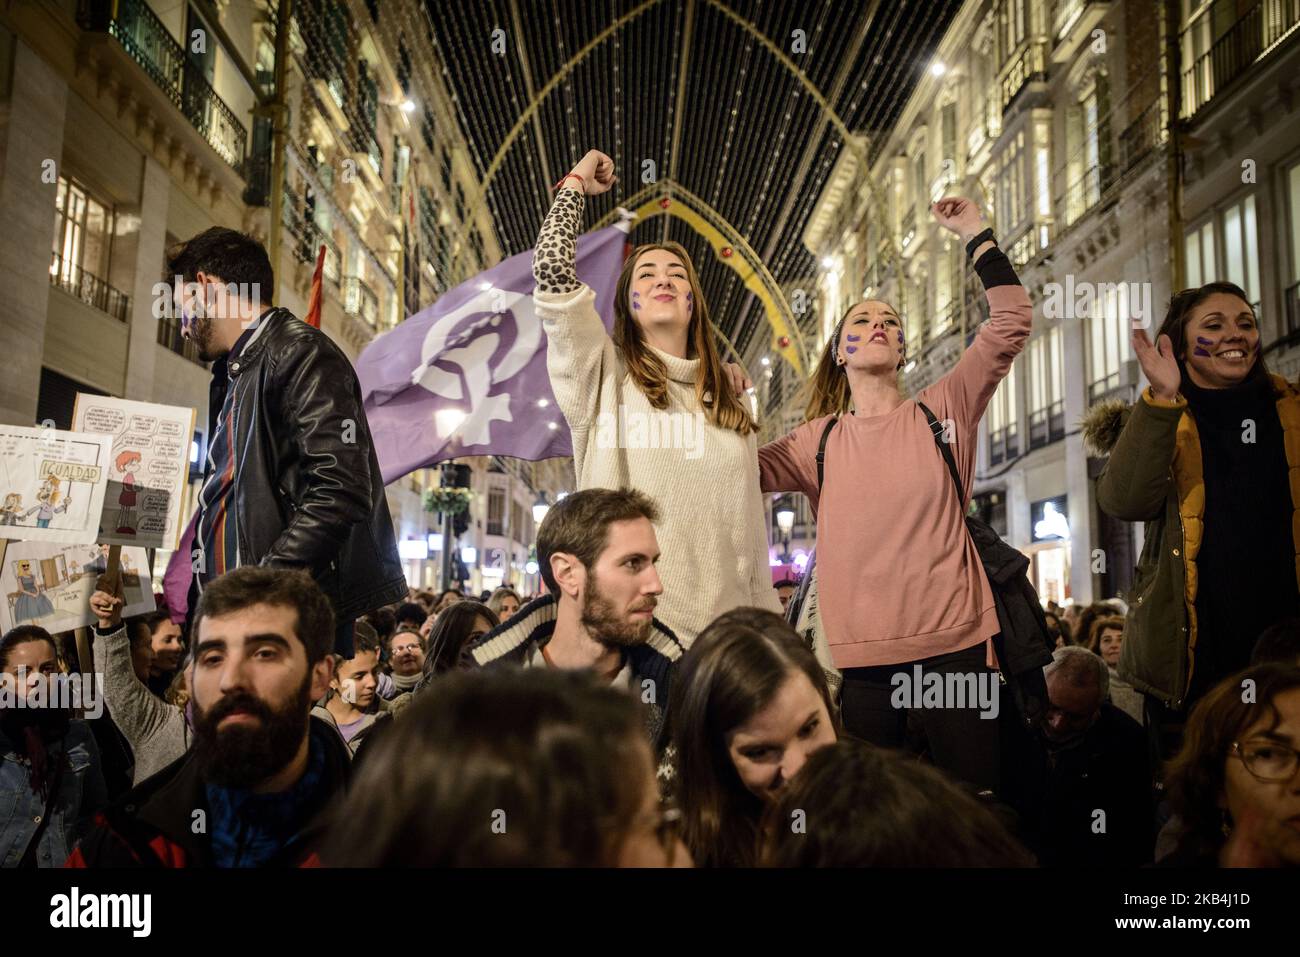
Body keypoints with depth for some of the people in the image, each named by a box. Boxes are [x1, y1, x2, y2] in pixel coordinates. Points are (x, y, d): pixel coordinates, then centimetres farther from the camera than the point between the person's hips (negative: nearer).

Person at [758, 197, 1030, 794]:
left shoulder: (942, 410, 6)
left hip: (954, 644, -1)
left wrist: (976, 236, 0)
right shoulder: (818, 440, 9)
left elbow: (1011, 323, 0)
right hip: (857, 659, 1)